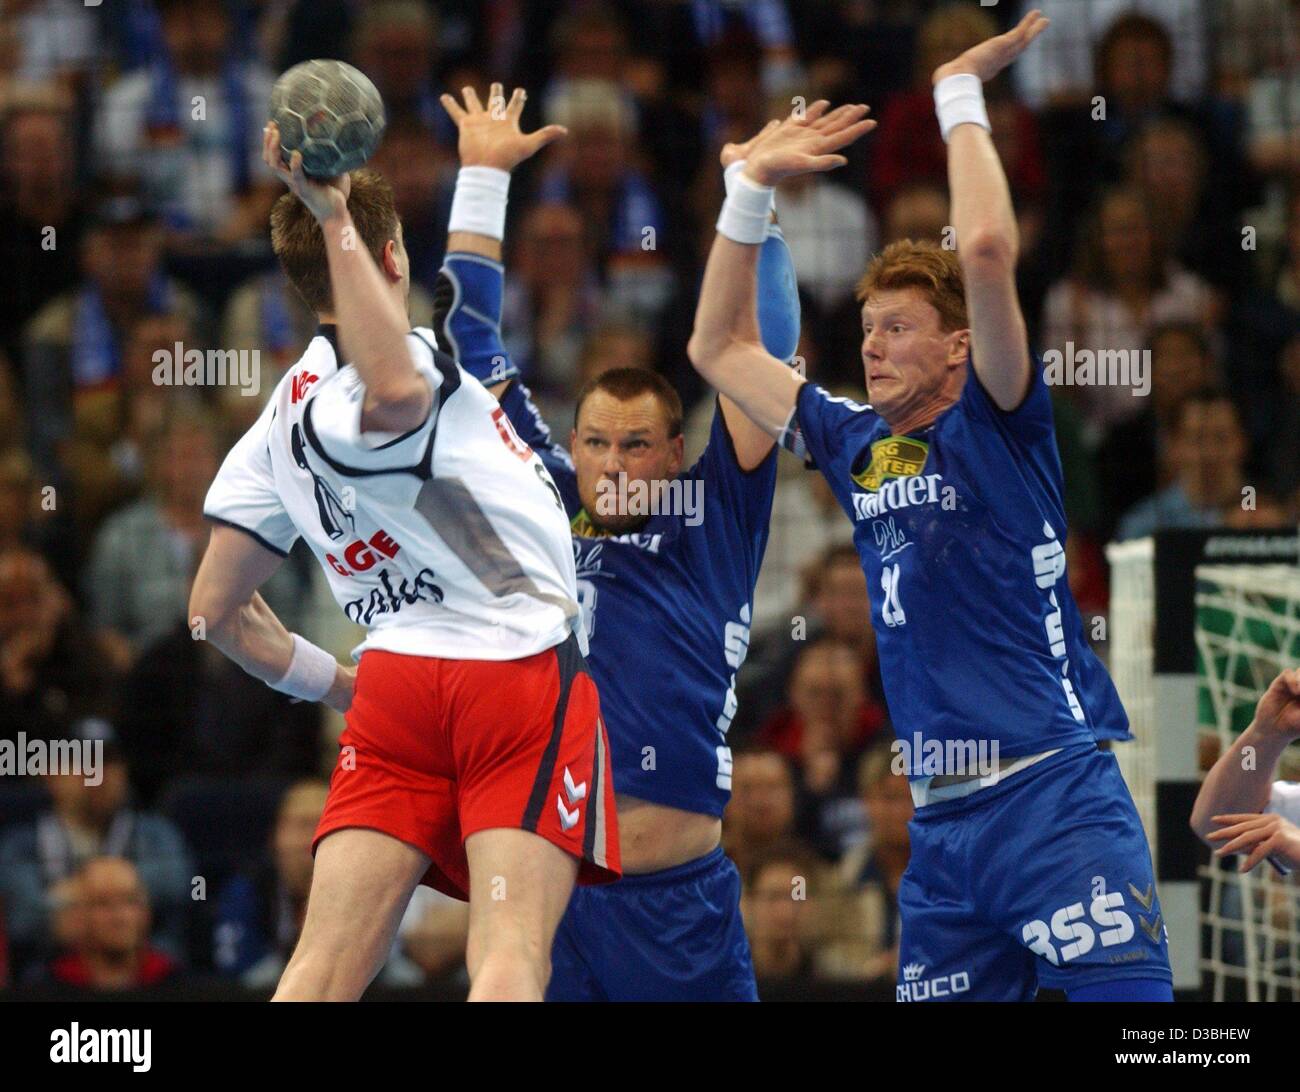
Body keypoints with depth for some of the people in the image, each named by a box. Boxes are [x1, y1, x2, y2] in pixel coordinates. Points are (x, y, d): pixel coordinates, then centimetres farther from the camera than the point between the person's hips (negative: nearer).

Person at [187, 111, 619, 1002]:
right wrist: (335, 215, -31)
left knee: (327, 966, -4)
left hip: (393, 682, 7)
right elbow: (394, 394, -37)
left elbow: (218, 608, 17)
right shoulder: (403, 362, -9)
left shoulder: (284, 414, 15)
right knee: (509, 956, -15)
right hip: (524, 669, -7)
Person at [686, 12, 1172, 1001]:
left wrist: (961, 92, -5)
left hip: (1054, 797, -7)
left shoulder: (996, 427, -1)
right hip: (942, 825, 7)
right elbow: (718, 348, 25)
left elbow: (988, 249, -15)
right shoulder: (856, 446, 16)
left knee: (1120, 996, -16)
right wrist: (754, 184, 18)